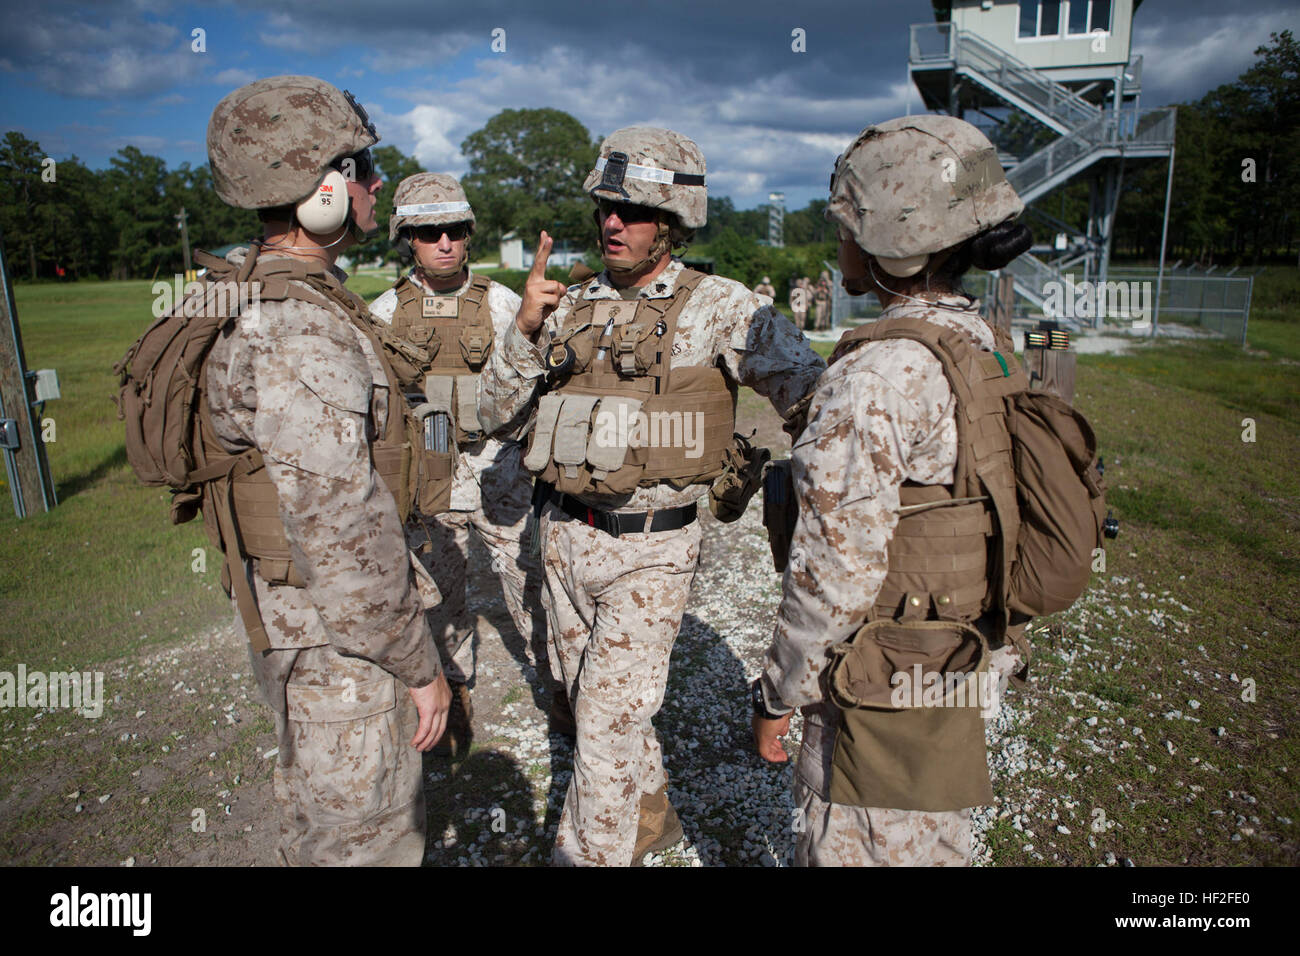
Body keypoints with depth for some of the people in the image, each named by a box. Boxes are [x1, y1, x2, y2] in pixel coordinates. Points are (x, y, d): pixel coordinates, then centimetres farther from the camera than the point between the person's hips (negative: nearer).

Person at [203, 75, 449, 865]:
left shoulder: (270, 297, 7)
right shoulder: (297, 336, -27)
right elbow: (347, 537, -26)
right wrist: (418, 664, -16)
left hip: (310, 615, 10)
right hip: (338, 643, -10)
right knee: (365, 840, 10)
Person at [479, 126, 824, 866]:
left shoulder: (720, 308, -9)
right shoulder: (573, 306, 6)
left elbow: (815, 393, -13)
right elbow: (497, 410, 4)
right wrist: (526, 328, -10)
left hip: (651, 547, -6)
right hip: (566, 535, 6)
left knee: (607, 722, -3)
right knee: (592, 700, 21)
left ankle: (592, 852, 22)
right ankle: (651, 818, 46)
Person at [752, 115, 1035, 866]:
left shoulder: (878, 374, -26)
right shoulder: (992, 353, 2)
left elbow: (836, 571, -23)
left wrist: (779, 692, -10)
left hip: (888, 693, -8)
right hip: (972, 669, 8)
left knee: (853, 850, 12)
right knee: (936, 844, 26)